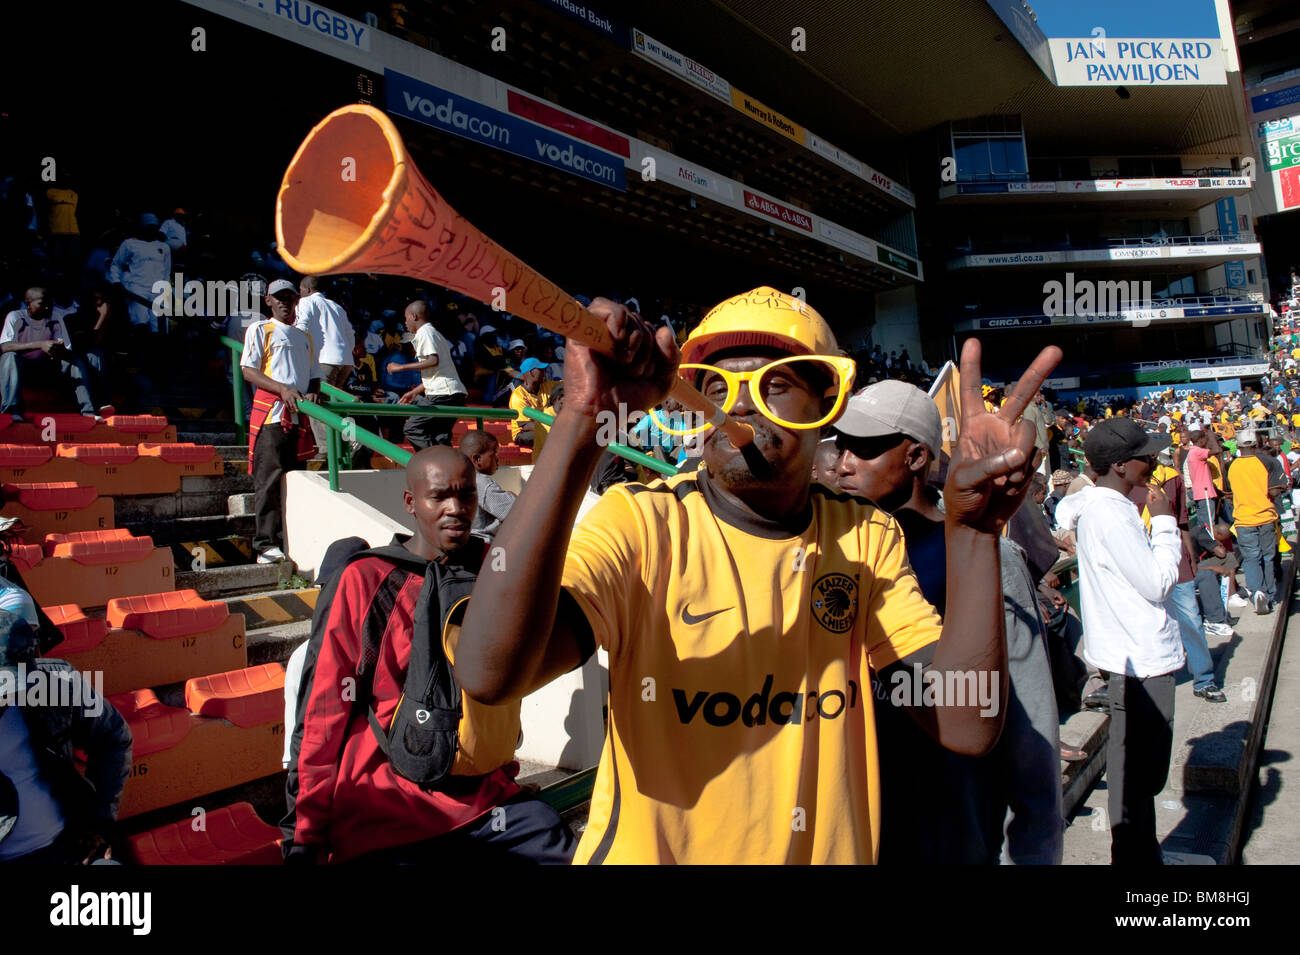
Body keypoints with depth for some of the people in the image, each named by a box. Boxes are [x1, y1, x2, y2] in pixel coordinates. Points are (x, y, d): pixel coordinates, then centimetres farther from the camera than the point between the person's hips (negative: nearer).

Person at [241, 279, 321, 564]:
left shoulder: (305, 337, 24)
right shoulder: (260, 330, 8)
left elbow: (314, 376, 24)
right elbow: (247, 370, -2)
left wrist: (313, 392, 0)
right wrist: (282, 389, -17)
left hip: (299, 416, 5)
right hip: (270, 413, -5)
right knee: (268, 480, -8)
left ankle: (289, 542, 10)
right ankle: (266, 545, -7)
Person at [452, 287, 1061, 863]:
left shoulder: (867, 538, -5)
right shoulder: (638, 523, -18)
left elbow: (968, 727, -14)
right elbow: (489, 673, -35)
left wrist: (973, 526, -25)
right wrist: (583, 423, -42)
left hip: (831, 851, 3)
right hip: (649, 850, -3)